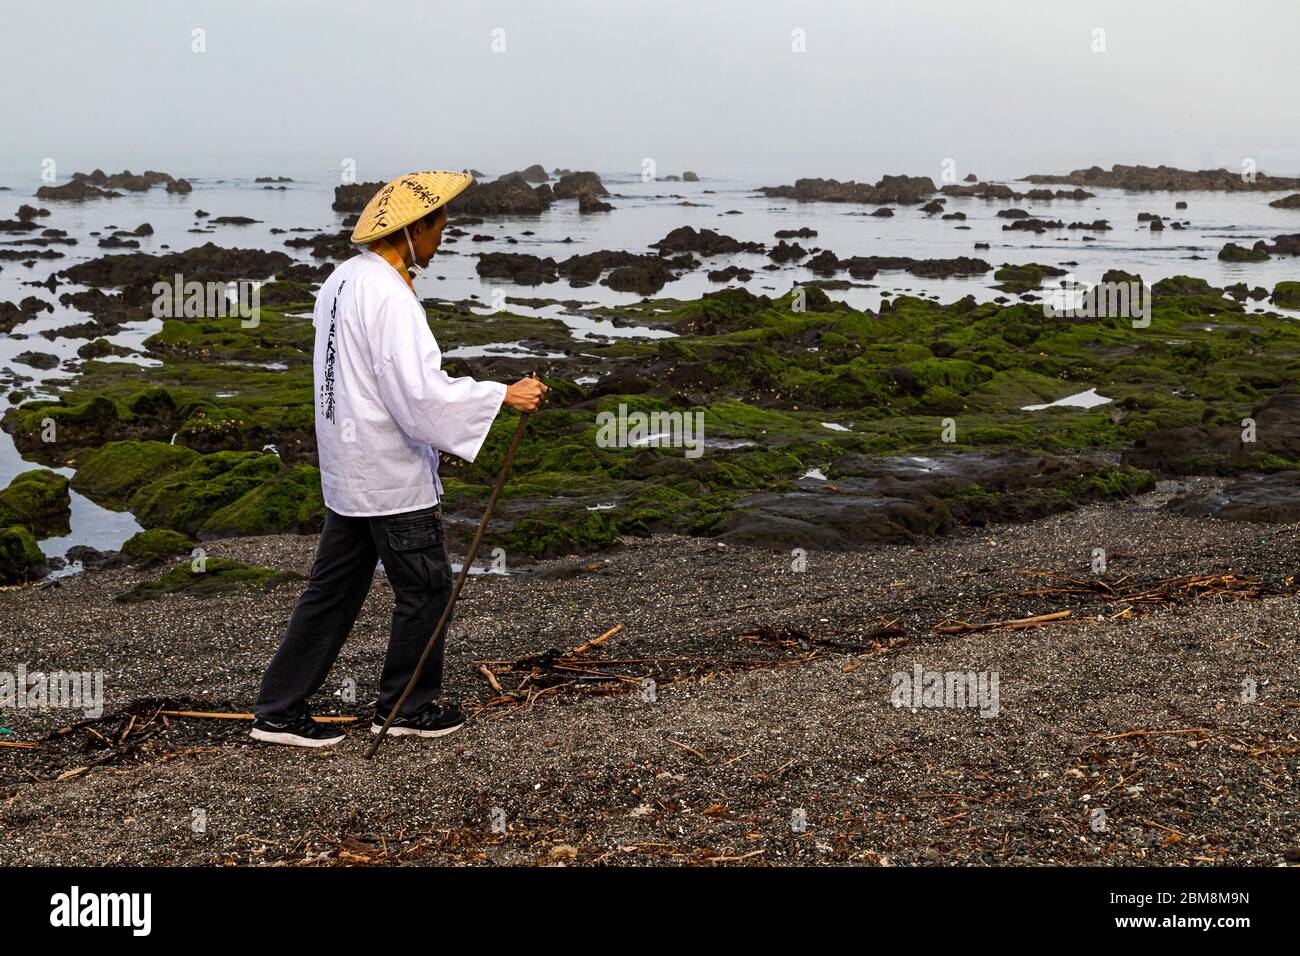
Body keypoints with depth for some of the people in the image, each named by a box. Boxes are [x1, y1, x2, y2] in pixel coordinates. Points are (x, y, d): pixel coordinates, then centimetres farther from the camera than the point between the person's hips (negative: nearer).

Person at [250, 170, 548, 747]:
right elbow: (422, 393, -26)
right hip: (393, 477, -9)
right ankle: (408, 708, 20)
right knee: (425, 588, 7)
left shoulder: (343, 279, 10)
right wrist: (504, 397, -18)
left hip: (347, 472, 9)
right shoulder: (389, 296, -21)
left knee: (333, 590, 13)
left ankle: (280, 712, 17)